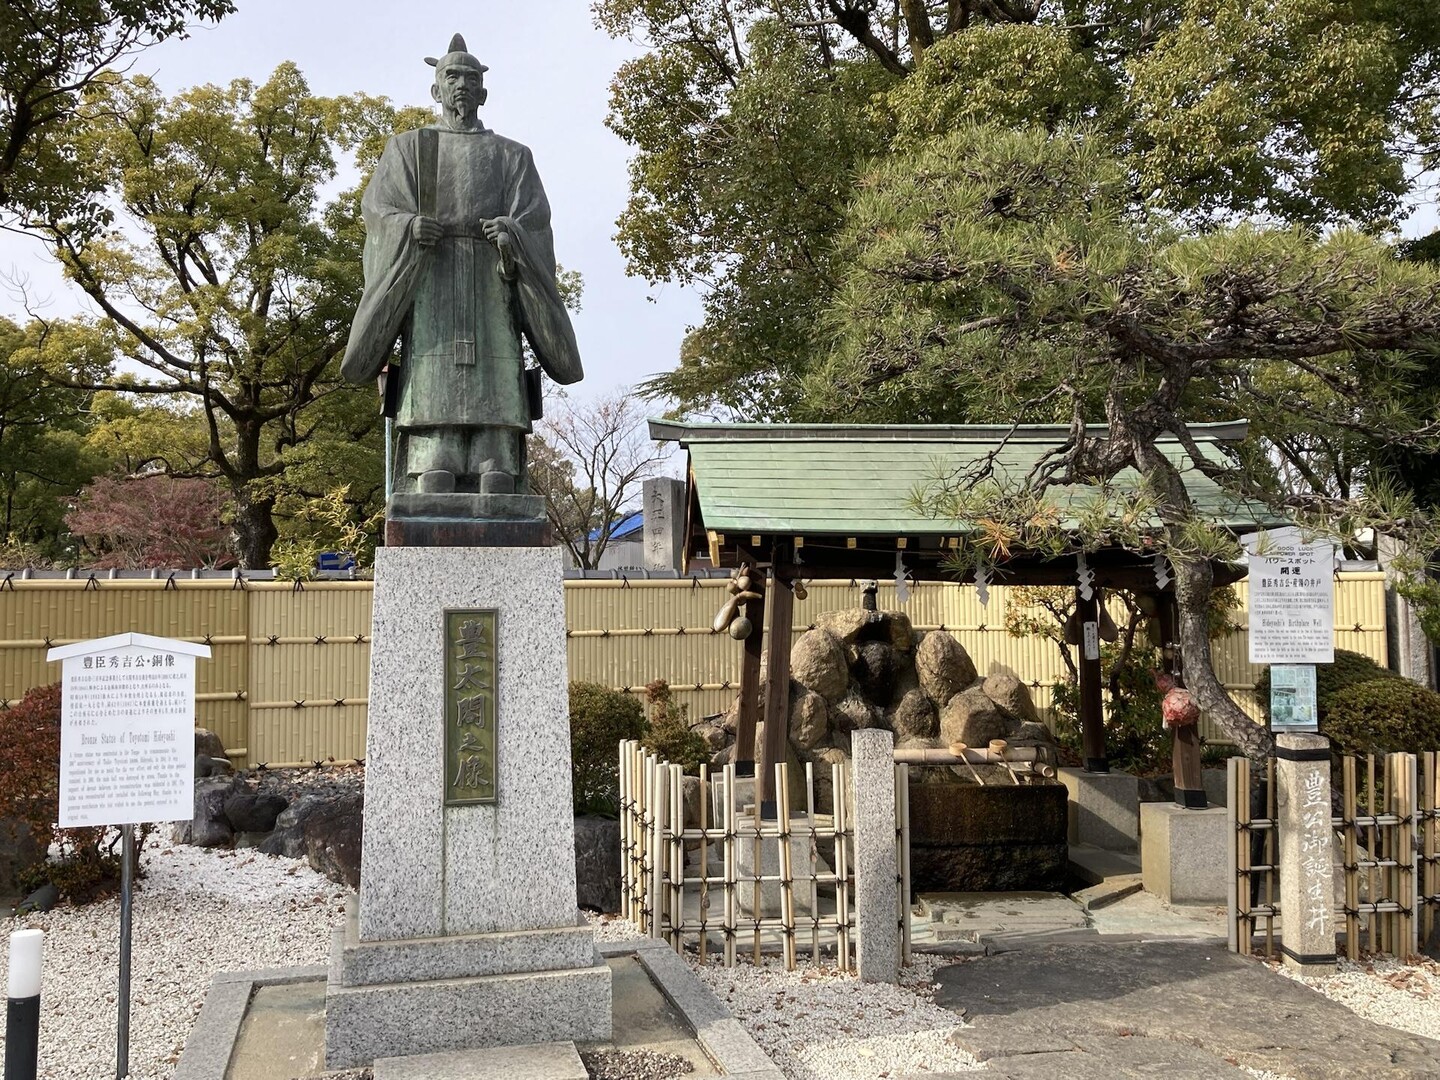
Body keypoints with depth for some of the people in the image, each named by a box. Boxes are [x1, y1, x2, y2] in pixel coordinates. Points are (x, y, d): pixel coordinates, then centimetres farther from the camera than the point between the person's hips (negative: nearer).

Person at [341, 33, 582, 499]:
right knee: (432, 433, -14)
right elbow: (379, 207, 7)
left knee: (498, 421, -12)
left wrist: (512, 232, -16)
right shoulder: (407, 148, 23)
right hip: (427, 282, -1)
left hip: (493, 286, 1)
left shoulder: (512, 155, 23)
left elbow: (534, 218, 7)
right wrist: (410, 226, -15)